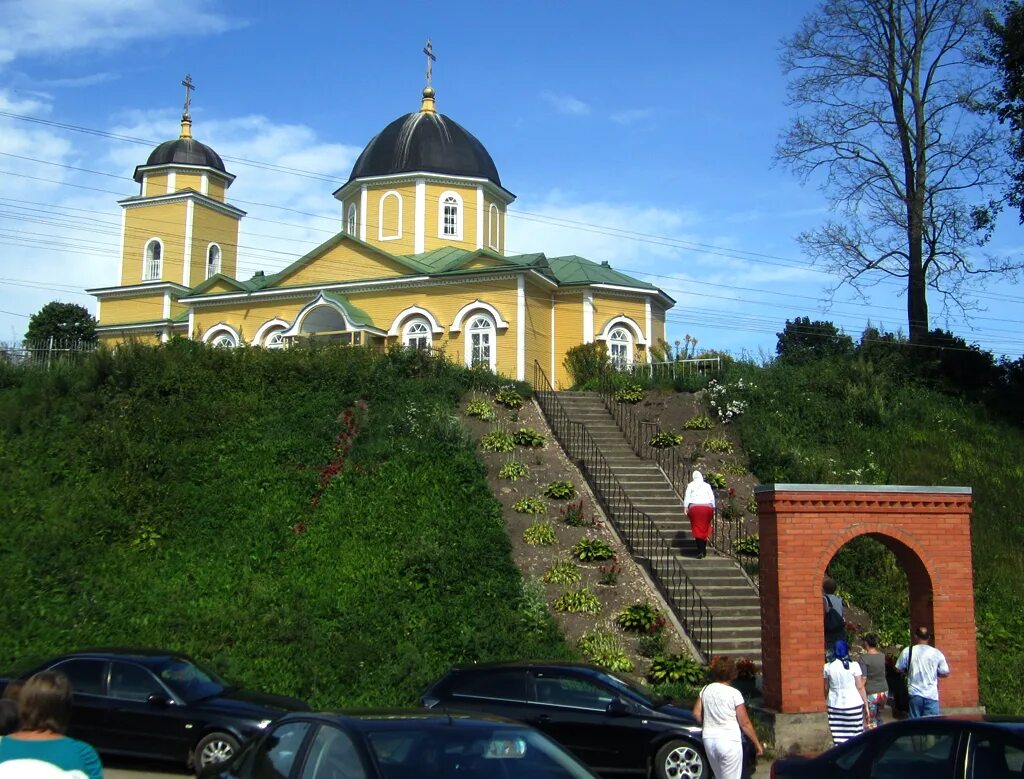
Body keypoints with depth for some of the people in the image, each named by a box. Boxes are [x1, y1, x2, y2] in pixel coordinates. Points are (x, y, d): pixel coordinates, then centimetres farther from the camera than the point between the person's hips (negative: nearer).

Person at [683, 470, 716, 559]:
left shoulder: (691, 485, 10)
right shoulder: (707, 485, 15)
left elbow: (687, 497, 1)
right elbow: (712, 498, 10)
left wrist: (685, 508, 0)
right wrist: (713, 510, 13)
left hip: (695, 507, -2)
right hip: (707, 508, 2)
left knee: (697, 529, -2)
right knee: (705, 529, 12)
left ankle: (700, 551, -12)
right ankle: (704, 551, 15)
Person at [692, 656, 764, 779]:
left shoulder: (706, 690, 2)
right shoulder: (734, 693, -12)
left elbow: (696, 714, 6)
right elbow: (745, 724, -9)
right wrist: (757, 743, 1)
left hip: (709, 740, 6)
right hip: (729, 741, -5)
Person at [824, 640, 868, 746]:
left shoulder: (828, 667, -1)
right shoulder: (854, 666, -5)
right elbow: (860, 687, -4)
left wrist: (826, 701, 26)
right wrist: (866, 705, 5)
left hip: (835, 705, 1)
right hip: (853, 705, -1)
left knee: (839, 738, 2)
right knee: (855, 737, 7)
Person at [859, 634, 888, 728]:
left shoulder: (864, 658, -15)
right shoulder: (882, 656, 0)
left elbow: (863, 679, -17)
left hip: (871, 693, -6)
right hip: (884, 692, 6)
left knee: (871, 723, 2)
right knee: (879, 718, 22)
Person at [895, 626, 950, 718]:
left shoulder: (907, 651, -3)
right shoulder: (936, 653, -3)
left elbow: (898, 669, 5)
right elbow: (945, 673, 2)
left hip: (914, 694, 1)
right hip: (931, 694, -1)